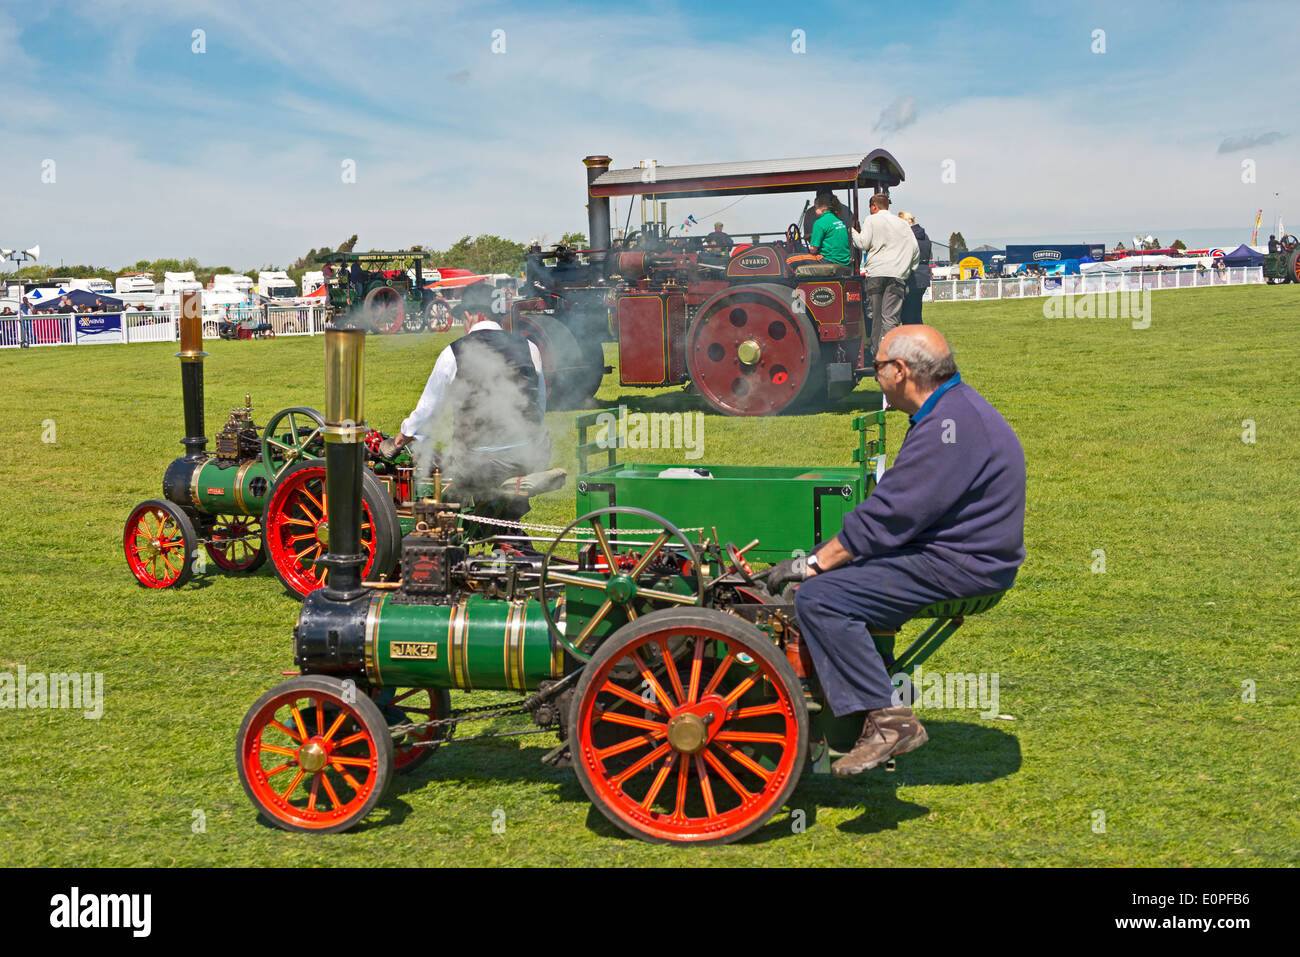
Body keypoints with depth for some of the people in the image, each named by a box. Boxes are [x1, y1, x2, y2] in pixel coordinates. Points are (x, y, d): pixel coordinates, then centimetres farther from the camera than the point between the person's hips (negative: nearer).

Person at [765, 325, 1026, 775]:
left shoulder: (951, 425, -22)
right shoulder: (951, 409, 13)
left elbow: (888, 517, -23)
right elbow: (893, 507, 18)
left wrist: (810, 566, -16)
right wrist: (817, 558, 15)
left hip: (960, 567, -11)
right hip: (949, 551, 11)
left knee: (818, 598, -20)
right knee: (831, 566, 18)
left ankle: (889, 719, -17)